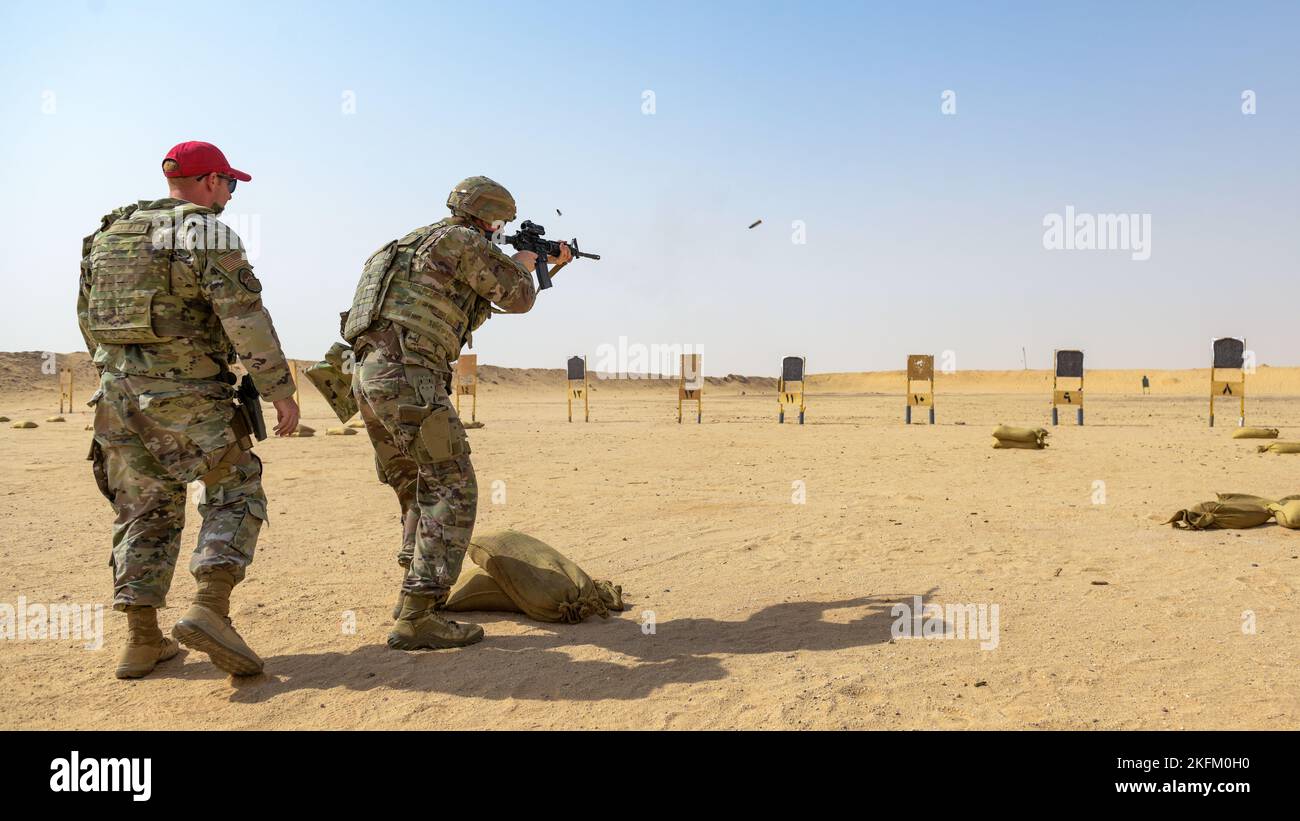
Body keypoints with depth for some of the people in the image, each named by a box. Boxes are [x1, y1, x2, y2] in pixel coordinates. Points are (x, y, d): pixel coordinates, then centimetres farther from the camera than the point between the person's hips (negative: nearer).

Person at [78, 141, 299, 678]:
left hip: (116, 393, 7)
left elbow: (88, 317, 22)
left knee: (145, 512, 13)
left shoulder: (107, 234, 17)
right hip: (186, 394, -6)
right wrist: (280, 390, -12)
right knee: (236, 489, 6)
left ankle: (142, 639, 13)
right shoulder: (208, 233, -7)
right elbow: (245, 319, -15)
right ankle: (210, 610, -11)